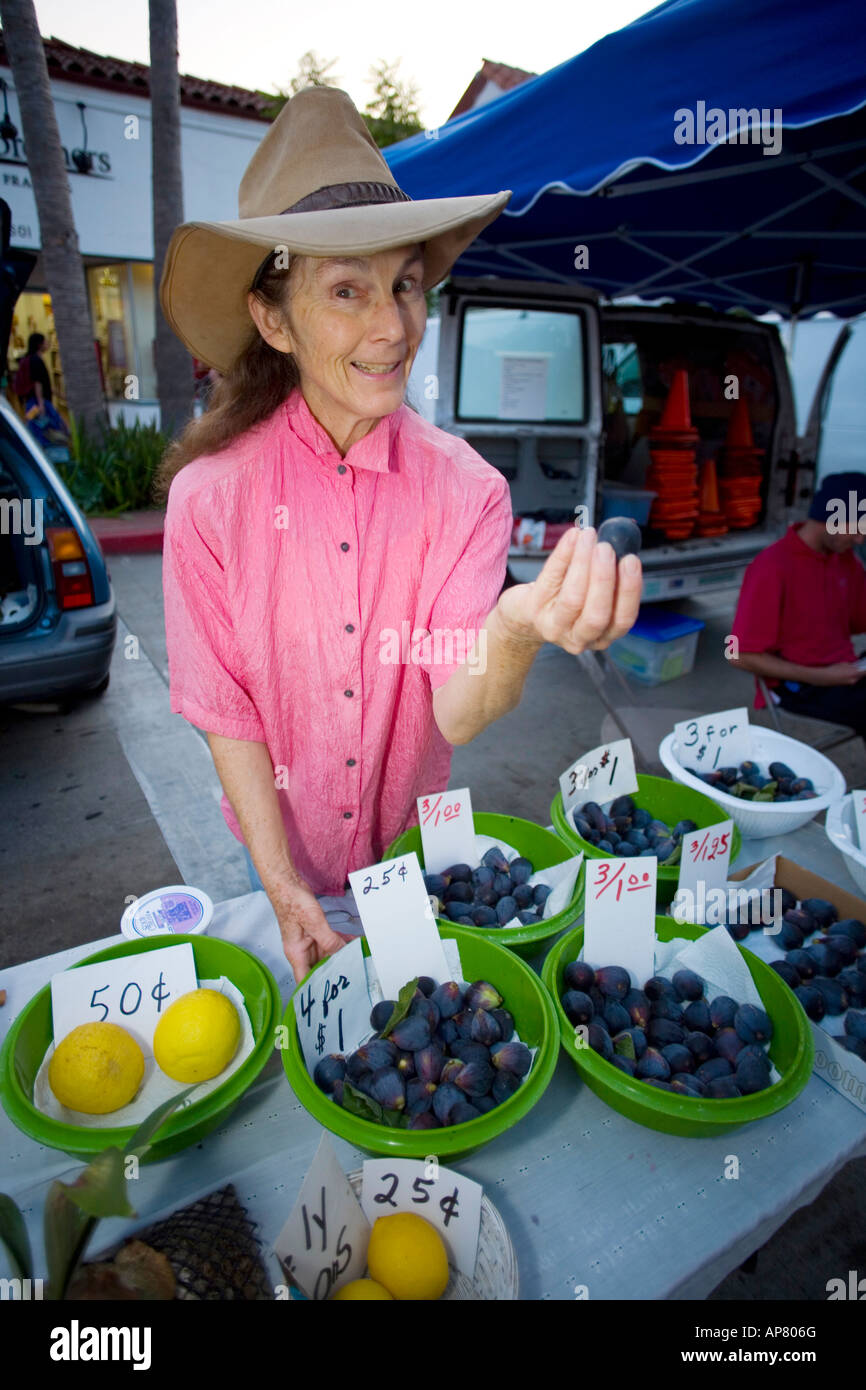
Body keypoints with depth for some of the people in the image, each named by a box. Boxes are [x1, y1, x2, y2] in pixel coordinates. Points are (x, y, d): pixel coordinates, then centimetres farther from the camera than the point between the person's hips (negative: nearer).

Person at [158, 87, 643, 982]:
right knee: (299, 993, 28)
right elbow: (224, 709, -14)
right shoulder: (212, 493, -22)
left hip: (413, 837, 1)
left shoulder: (465, 488, -20)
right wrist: (283, 887, -14)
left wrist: (517, 633, -49)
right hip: (281, 844, 0)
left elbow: (456, 712, -26)